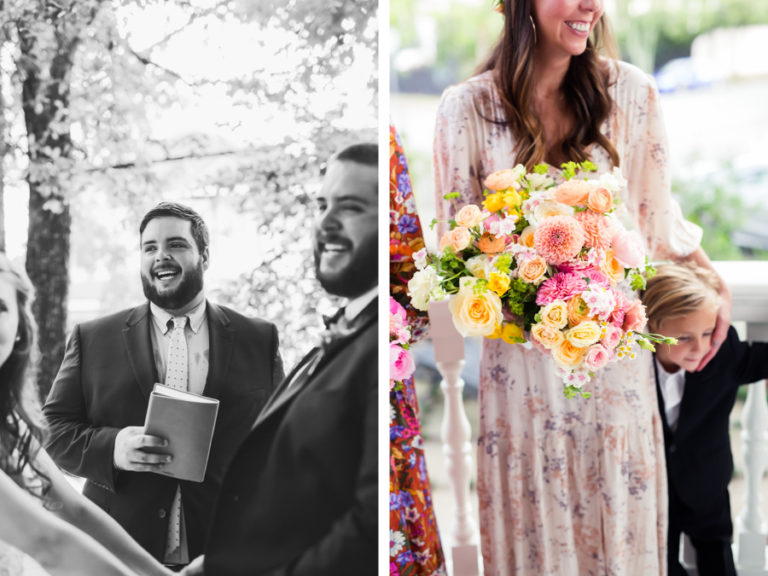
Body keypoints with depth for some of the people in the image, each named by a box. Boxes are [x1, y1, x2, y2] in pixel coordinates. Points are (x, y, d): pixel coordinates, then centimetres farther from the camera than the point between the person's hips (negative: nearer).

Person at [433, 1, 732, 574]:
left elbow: (654, 214, 10)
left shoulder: (629, 91, -2)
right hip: (518, 354, -1)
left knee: (618, 519, 11)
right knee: (533, 518, 10)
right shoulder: (467, 107, -6)